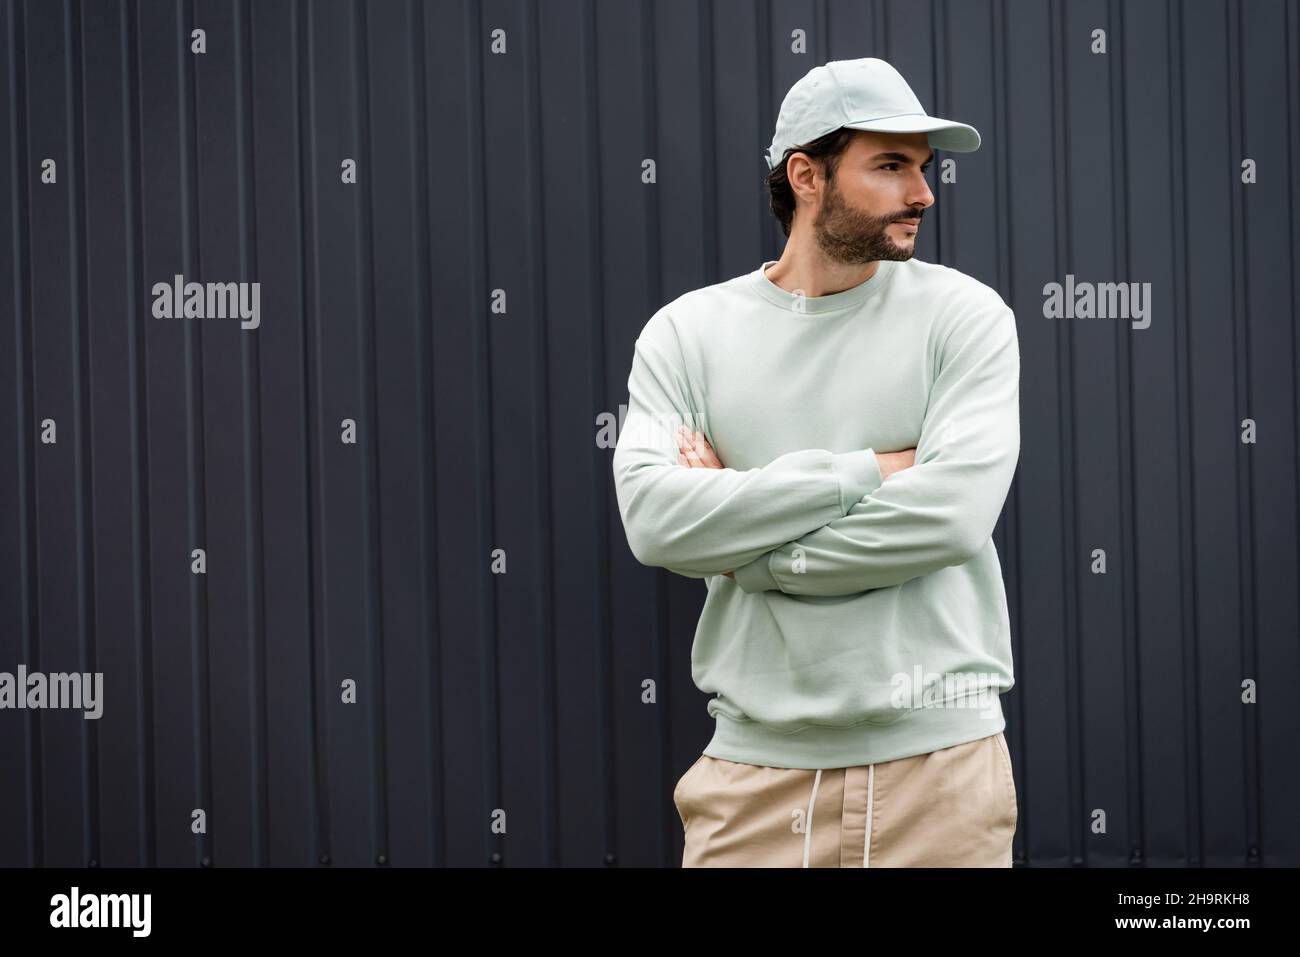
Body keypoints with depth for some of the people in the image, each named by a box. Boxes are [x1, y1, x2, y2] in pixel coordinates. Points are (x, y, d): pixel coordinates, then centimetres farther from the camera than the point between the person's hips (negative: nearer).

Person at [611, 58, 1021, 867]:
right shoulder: (688, 332, 4)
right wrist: (864, 472, -14)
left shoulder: (964, 315, 0)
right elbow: (655, 520, -12)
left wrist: (741, 548, -9)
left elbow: (953, 515, -14)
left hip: (938, 761, -1)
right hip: (756, 766, 1)